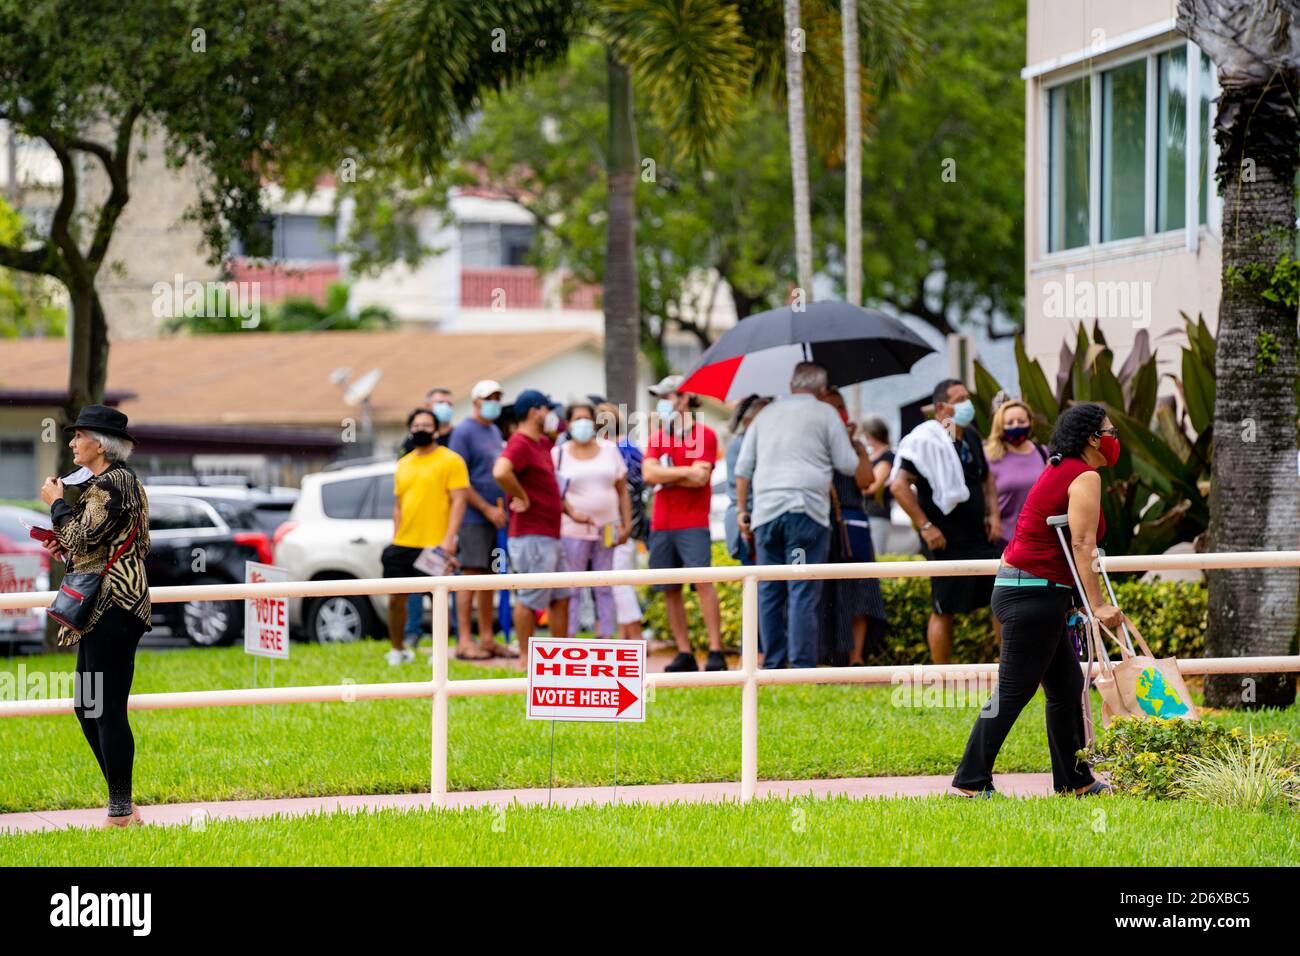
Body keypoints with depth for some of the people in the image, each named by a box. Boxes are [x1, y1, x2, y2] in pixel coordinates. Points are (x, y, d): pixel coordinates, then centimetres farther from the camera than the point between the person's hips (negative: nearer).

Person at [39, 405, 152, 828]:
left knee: (106, 710, -8)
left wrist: (56, 502, -5)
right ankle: (123, 808, 16)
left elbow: (82, 535, -22)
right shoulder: (122, 481, 20)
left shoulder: (110, 483, -13)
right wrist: (66, 548, 13)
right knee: (87, 708, 13)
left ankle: (121, 813, -4)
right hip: (105, 608, 11)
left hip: (111, 608, -11)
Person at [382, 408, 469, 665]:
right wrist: (395, 541, 14)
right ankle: (397, 651, 19)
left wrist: (449, 539, -18)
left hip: (434, 546, -6)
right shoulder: (403, 465, 16)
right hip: (402, 546, 6)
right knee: (395, 598, 5)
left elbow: (459, 501, -9)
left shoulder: (451, 460, -3)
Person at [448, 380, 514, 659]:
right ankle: (464, 641, -8)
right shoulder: (464, 431, -7)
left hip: (495, 516, 8)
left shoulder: (495, 432, 18)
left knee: (489, 577, 10)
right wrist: (487, 509, -15)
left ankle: (487, 639, 14)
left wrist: (506, 508, 10)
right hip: (475, 517, -8)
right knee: (472, 575, -8)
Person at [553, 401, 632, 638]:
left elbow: (622, 491, 11)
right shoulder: (558, 454, 3)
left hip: (606, 530, 3)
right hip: (573, 530, -3)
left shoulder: (610, 450, 10)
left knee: (605, 589, 4)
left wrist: (627, 524, 4)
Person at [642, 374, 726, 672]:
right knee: (670, 590, 4)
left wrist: (665, 475, -5)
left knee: (703, 581, -14)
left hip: (692, 524, -5)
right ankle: (684, 653, 10)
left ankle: (716, 652, -15)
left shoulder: (704, 435, -1)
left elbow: (700, 478, -12)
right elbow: (649, 473, -2)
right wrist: (686, 471, -9)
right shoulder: (657, 437, 14)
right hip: (661, 525, 6)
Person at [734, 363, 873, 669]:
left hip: (766, 510, 4)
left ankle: (772, 665, 8)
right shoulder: (825, 414, 5)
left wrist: (742, 509, 24)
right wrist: (859, 448, 29)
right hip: (805, 510, -4)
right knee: (803, 593, -7)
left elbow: (743, 468, 18)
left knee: (769, 592, 8)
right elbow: (849, 465, 8)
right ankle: (803, 668, -11)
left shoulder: (765, 414, 19)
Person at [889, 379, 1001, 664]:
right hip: (946, 541, -8)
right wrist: (925, 526, -21)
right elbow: (899, 485, -21)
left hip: (979, 535, 8)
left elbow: (986, 478, 29)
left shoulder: (971, 437, 12)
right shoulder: (924, 440, -13)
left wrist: (993, 514, 13)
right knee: (944, 611, -1)